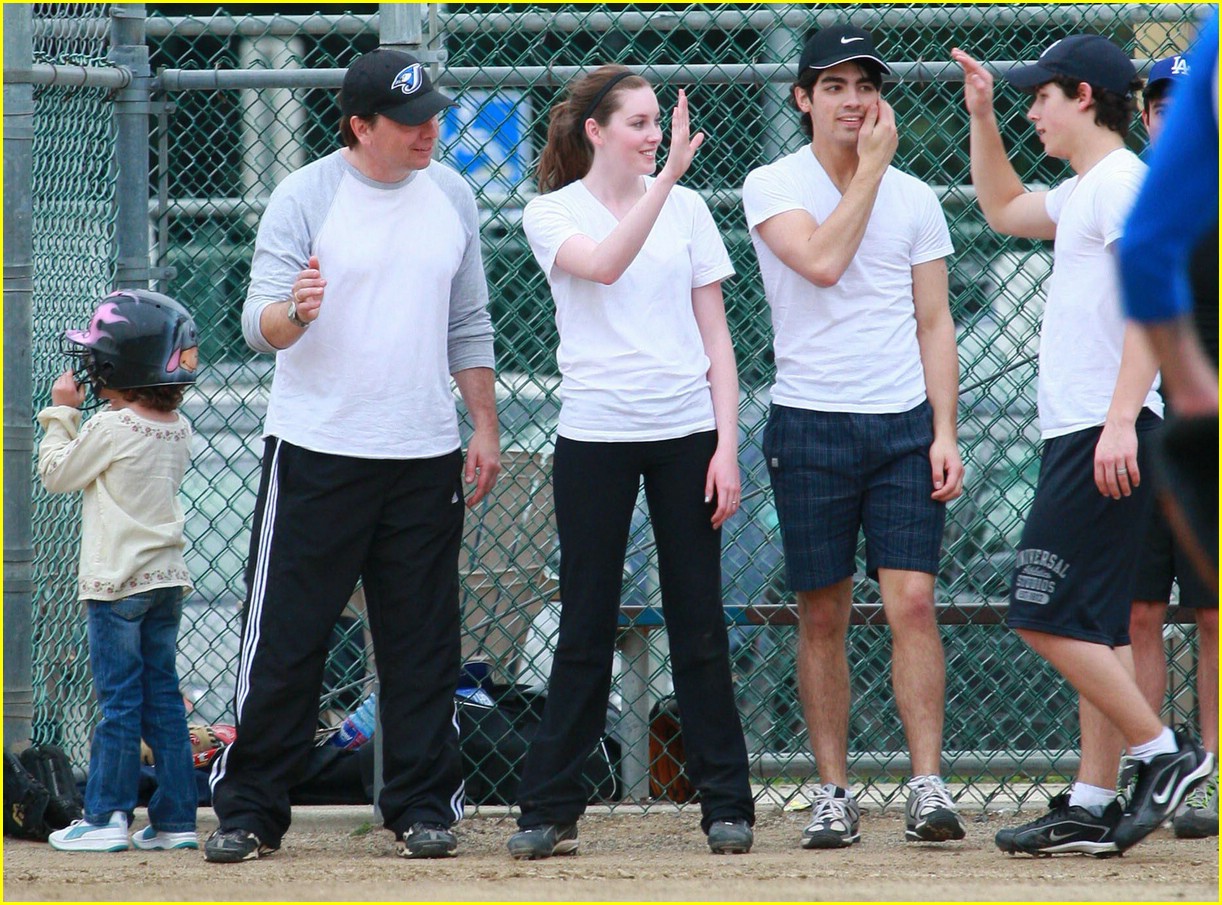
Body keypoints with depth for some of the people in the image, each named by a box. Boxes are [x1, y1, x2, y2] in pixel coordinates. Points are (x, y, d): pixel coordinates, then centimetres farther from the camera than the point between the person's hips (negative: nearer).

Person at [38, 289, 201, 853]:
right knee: (163, 697, 9)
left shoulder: (110, 428, -15)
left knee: (119, 700, -4)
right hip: (167, 577, 7)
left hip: (117, 583, -7)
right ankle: (175, 819, 10)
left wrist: (61, 413, 5)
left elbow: (57, 474, -4)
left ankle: (107, 817, -1)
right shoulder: (178, 430, 6)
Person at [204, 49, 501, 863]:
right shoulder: (304, 198, -7)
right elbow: (259, 325, -12)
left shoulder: (450, 196, 8)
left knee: (423, 645, 6)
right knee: (285, 641, -2)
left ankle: (423, 806, 15)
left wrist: (485, 425, 10)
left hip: (424, 458, 4)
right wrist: (295, 312, -35)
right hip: (316, 453, -4)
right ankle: (250, 811, 5)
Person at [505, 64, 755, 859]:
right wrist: (668, 177, -29)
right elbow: (604, 264, -22)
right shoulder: (552, 214, 0)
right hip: (594, 436, -2)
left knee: (700, 628, 2)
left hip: (685, 434, 2)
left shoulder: (686, 207, 7)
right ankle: (550, 809, 6)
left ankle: (727, 803, 8)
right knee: (587, 629, 0)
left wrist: (727, 444, -1)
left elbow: (716, 337, 7)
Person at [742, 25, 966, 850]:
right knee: (823, 616, 3)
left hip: (905, 425, 1)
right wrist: (871, 166, -11)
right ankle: (834, 792, 9)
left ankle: (928, 784, -10)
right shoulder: (773, 187, 0)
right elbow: (822, 261, -18)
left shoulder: (914, 199, 9)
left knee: (913, 602, -9)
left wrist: (945, 433, -2)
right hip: (811, 427, -1)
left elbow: (935, 325, 8)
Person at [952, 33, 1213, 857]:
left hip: (1106, 439, -10)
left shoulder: (1125, 181, -10)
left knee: (1050, 617, -12)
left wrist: (1121, 419, -29)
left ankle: (1164, 753, -9)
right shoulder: (1081, 193, 20)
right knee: (1091, 624, 7)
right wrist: (982, 116, 31)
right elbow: (1004, 209, 41)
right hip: (1082, 438, 10)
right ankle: (1093, 807, 7)